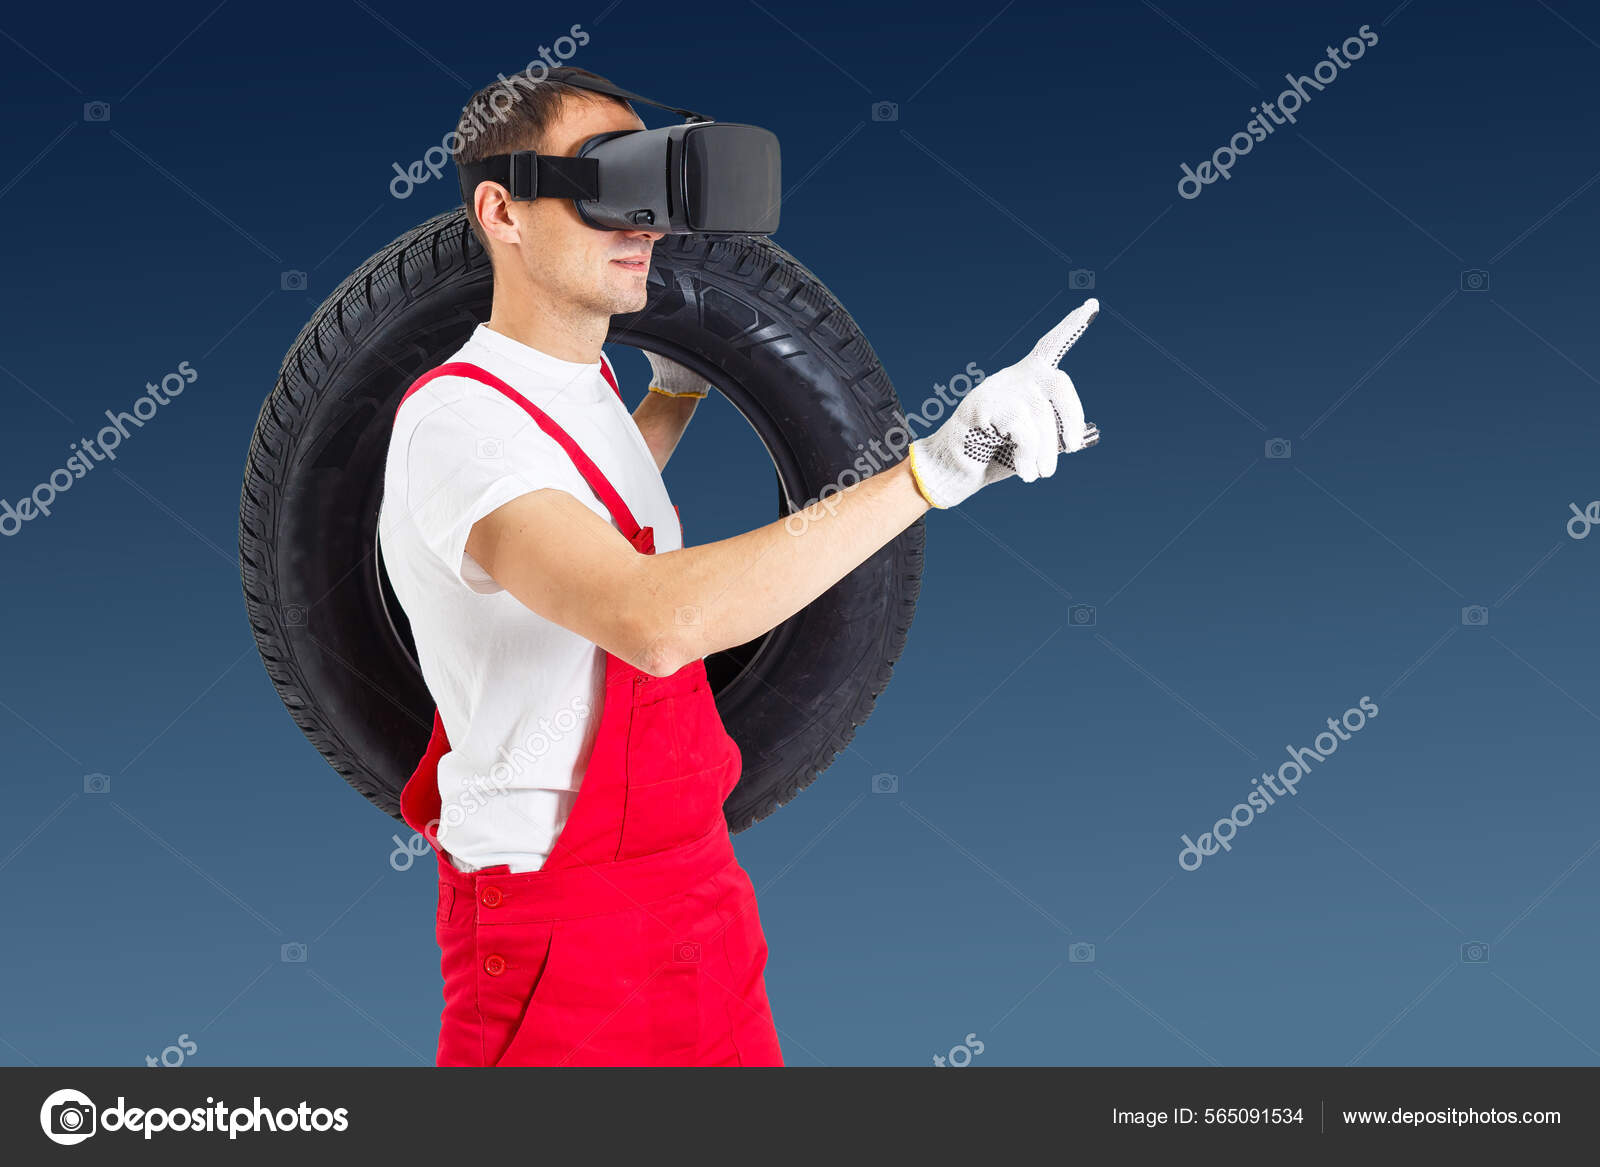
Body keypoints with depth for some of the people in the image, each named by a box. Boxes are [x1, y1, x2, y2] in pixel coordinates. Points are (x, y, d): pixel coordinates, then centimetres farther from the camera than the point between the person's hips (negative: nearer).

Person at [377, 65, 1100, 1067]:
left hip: (697, 895, 9)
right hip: (562, 936, -9)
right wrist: (933, 466, -40)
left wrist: (680, 388, 25)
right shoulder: (460, 419, -21)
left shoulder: (579, 383, 10)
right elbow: (654, 621, -39)